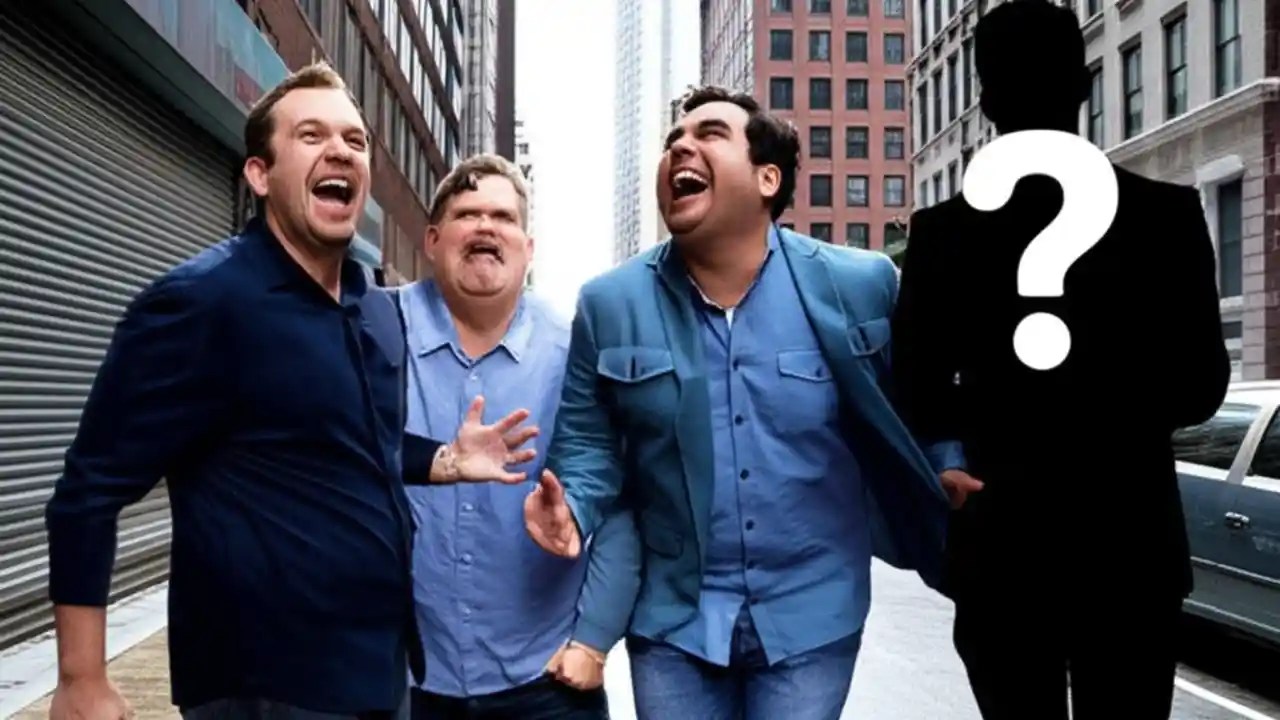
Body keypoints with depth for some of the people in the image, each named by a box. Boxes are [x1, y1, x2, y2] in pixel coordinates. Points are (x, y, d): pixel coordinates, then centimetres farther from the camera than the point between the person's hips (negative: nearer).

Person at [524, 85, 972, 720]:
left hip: (811, 614, -1)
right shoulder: (609, 303, -4)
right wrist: (571, 507, -15)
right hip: (673, 616, 1)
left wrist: (951, 472, -10)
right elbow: (587, 443, 3)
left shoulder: (859, 284, -7)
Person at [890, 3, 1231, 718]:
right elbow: (1200, 388, -2)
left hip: (1004, 551, 0)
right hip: (1132, 547, 1)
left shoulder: (945, 233, -7)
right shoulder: (1167, 214, -5)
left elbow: (919, 407, -6)